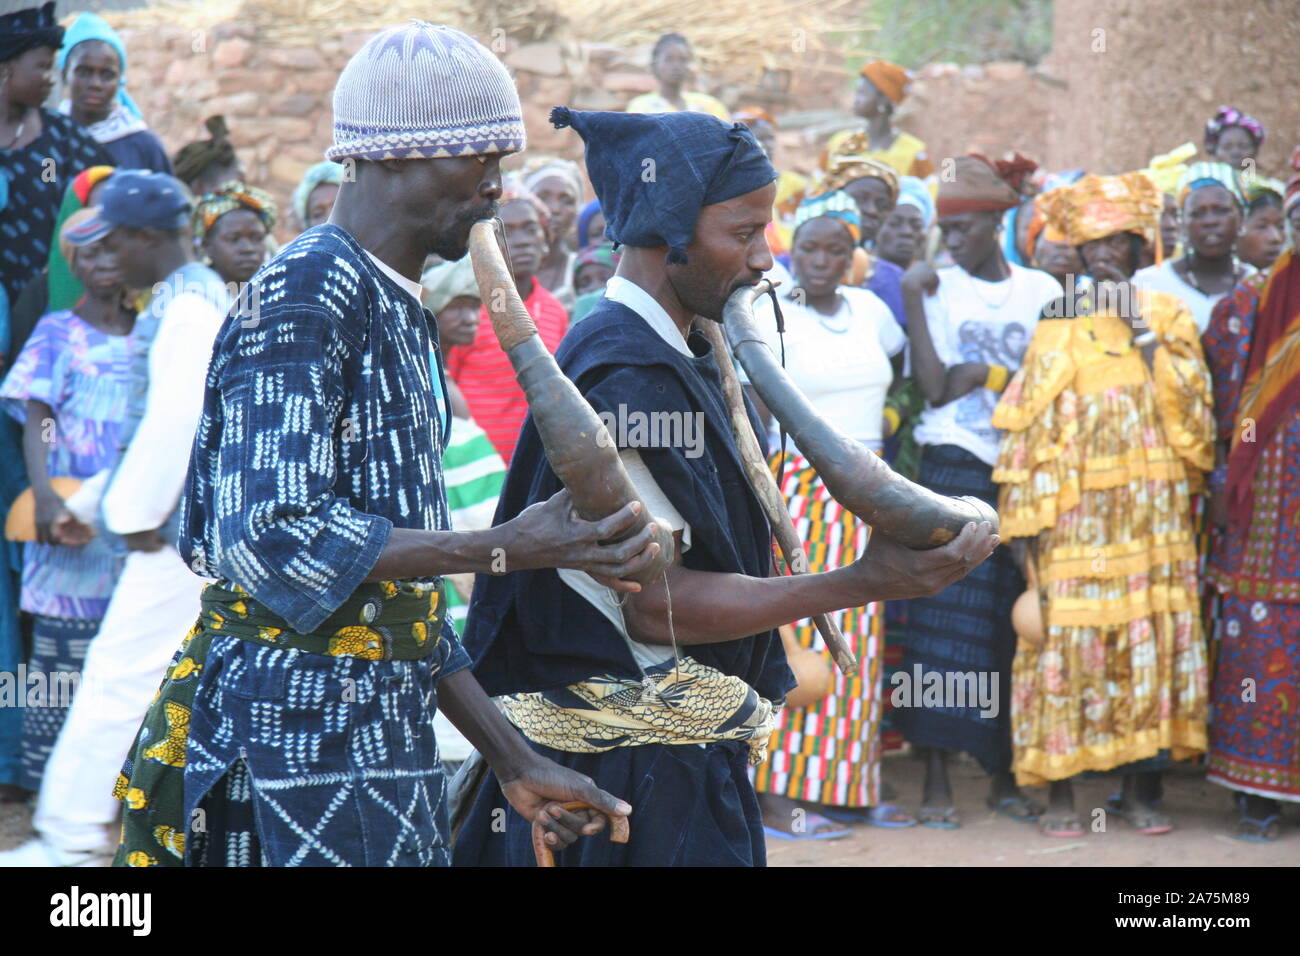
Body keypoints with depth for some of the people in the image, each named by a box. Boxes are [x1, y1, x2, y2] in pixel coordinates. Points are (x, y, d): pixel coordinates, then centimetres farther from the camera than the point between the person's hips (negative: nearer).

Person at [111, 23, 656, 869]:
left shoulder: (399, 312, 15)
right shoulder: (305, 294, -13)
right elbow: (271, 536, -23)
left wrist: (515, 760, 15)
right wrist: (509, 548, -22)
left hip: (385, 739, 9)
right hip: (303, 737, -9)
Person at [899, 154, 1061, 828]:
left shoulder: (1042, 290, 9)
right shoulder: (936, 289, 5)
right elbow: (934, 389, -8)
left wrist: (990, 376, -6)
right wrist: (914, 298, -11)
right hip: (954, 468, -2)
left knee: (1014, 624, 3)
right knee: (946, 617, -5)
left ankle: (1004, 774, 12)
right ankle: (936, 777, 0)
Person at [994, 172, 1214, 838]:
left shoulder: (1169, 316, 11)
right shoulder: (1058, 325, 6)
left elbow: (1190, 407, 0)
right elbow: (1027, 425, 0)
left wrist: (1147, 337, -8)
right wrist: (1024, 519, -8)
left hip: (1154, 509, 2)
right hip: (1075, 508, -2)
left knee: (1151, 633, 1)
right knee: (1068, 633, -5)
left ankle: (1140, 786, 10)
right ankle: (1059, 788, 2)